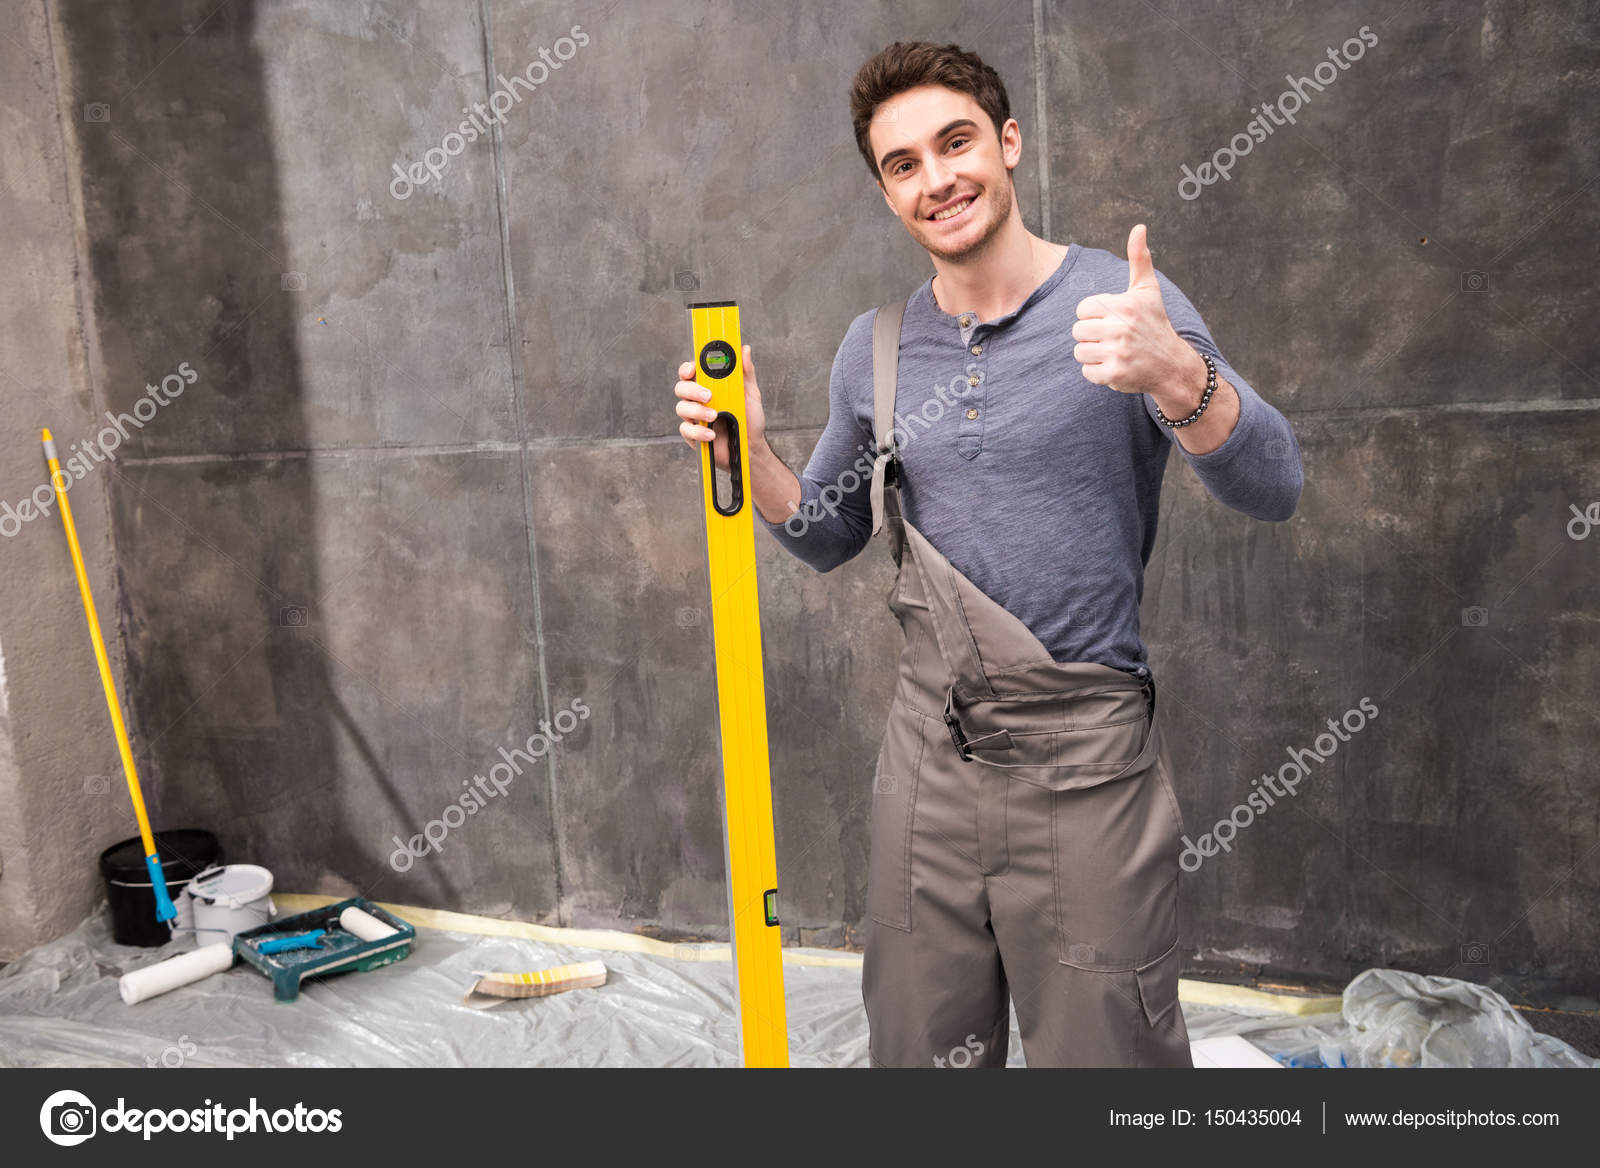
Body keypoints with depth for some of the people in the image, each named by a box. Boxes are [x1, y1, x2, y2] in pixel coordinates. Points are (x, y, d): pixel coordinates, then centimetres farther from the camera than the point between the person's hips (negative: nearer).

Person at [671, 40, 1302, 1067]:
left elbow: (1272, 490, -17)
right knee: (918, 1046, 17)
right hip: (931, 752, 5)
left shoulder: (1121, 303, -7)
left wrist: (1177, 375, -36)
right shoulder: (876, 348, 7)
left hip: (1086, 762, -4)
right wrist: (749, 456, -3)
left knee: (1105, 1051, 5)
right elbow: (829, 538, 16)